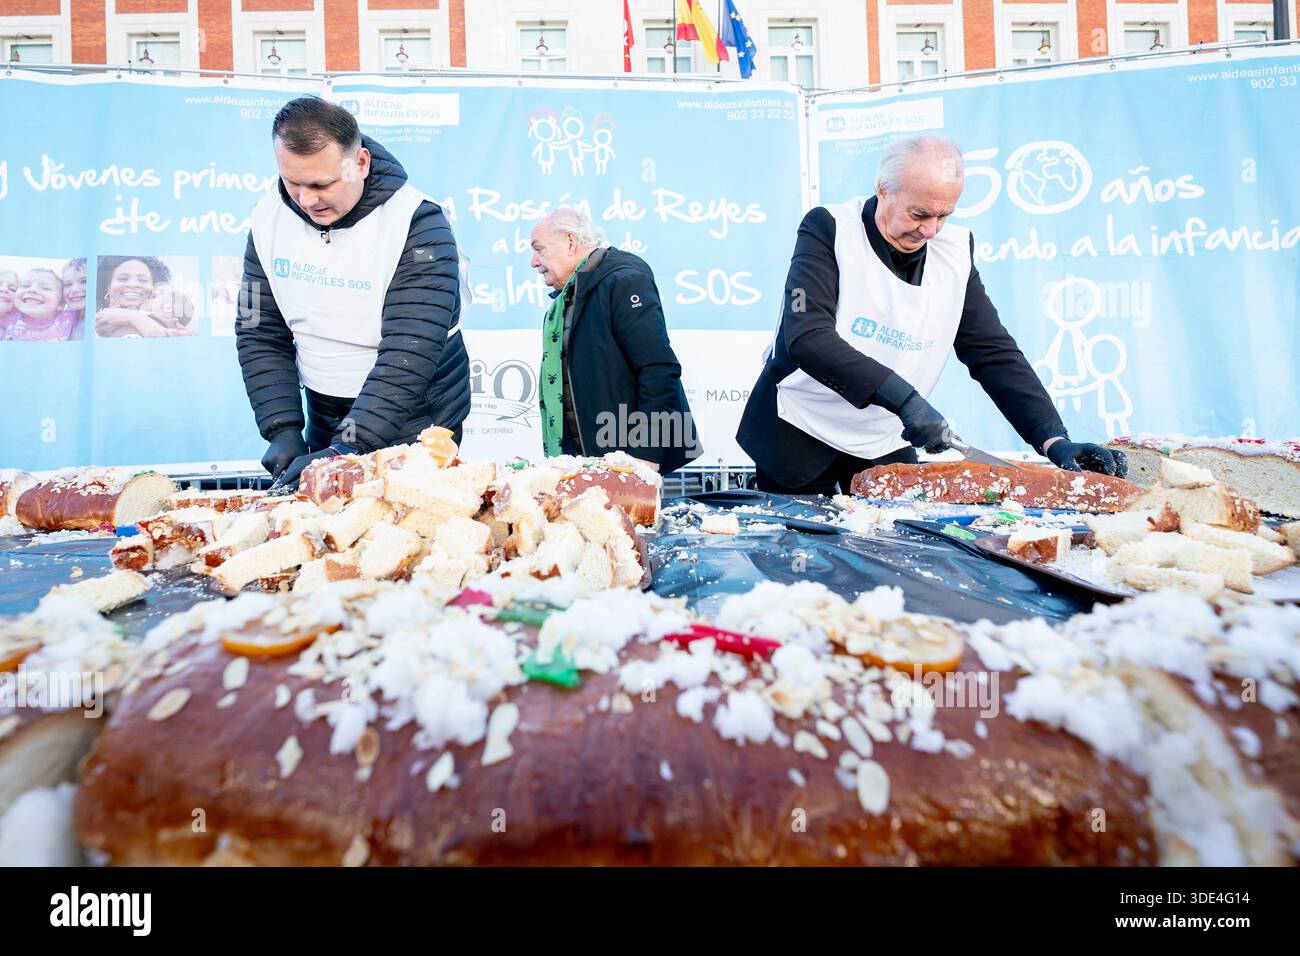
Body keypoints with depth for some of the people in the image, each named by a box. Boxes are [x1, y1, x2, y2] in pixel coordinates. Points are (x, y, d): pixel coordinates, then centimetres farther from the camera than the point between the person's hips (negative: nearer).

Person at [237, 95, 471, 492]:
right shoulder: (270, 219, -4)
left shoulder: (417, 225, -21)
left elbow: (410, 354, -27)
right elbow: (260, 334, 1)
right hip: (324, 421, 5)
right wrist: (282, 430, -10)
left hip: (415, 426, -4)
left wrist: (350, 449, -32)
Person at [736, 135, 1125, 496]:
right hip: (800, 433, -4)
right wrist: (903, 399, -35)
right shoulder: (830, 229, -14)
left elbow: (994, 353, 1)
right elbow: (807, 338, -28)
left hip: (885, 441, 4)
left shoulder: (956, 249, 0)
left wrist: (1055, 441, -10)